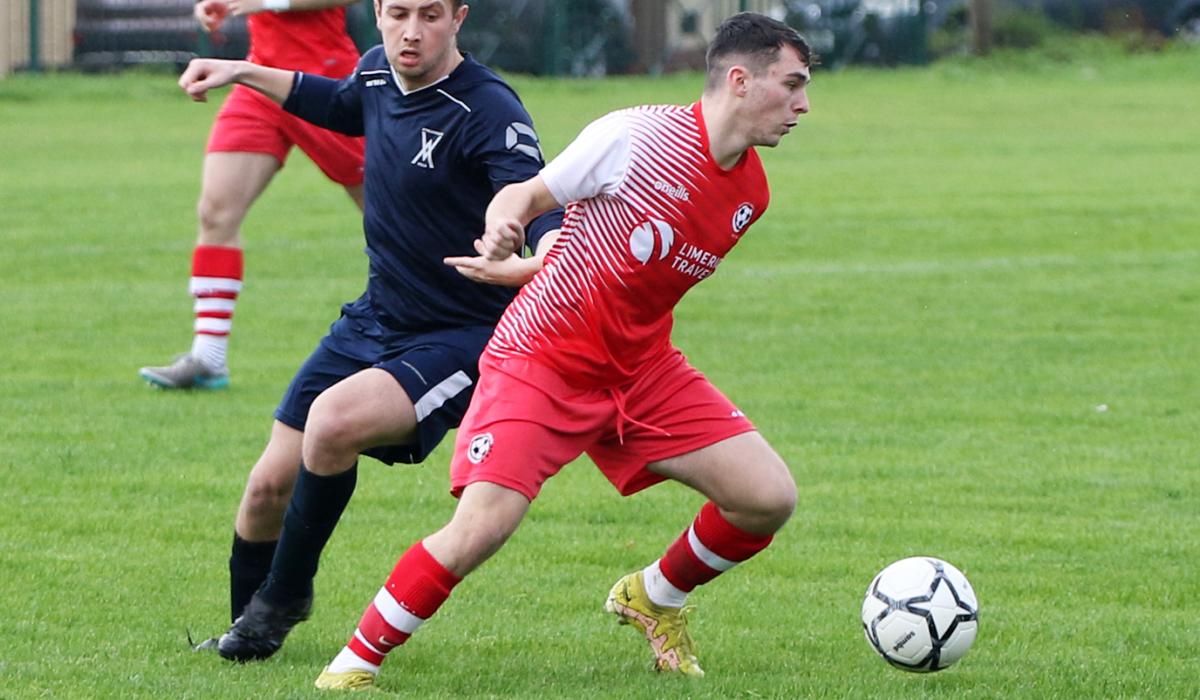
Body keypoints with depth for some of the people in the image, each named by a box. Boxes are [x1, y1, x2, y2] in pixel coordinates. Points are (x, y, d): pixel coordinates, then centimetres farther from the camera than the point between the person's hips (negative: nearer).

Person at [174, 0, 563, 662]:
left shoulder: (489, 112, -23)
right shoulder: (378, 71, 1)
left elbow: (546, 216, -35)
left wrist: (535, 263, -58)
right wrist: (246, 74, 29)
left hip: (461, 339, -7)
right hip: (372, 323, 7)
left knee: (333, 421, -31)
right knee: (270, 487, 5)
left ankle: (282, 597, -8)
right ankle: (244, 631, 31)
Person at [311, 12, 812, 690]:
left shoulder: (750, 194, 3)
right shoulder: (638, 136, -17)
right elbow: (525, 195, -8)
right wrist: (504, 225, -31)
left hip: (642, 368, 6)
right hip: (541, 360, -6)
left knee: (769, 498, -8)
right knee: (483, 526, -22)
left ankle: (655, 598, 20)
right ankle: (355, 662, -3)